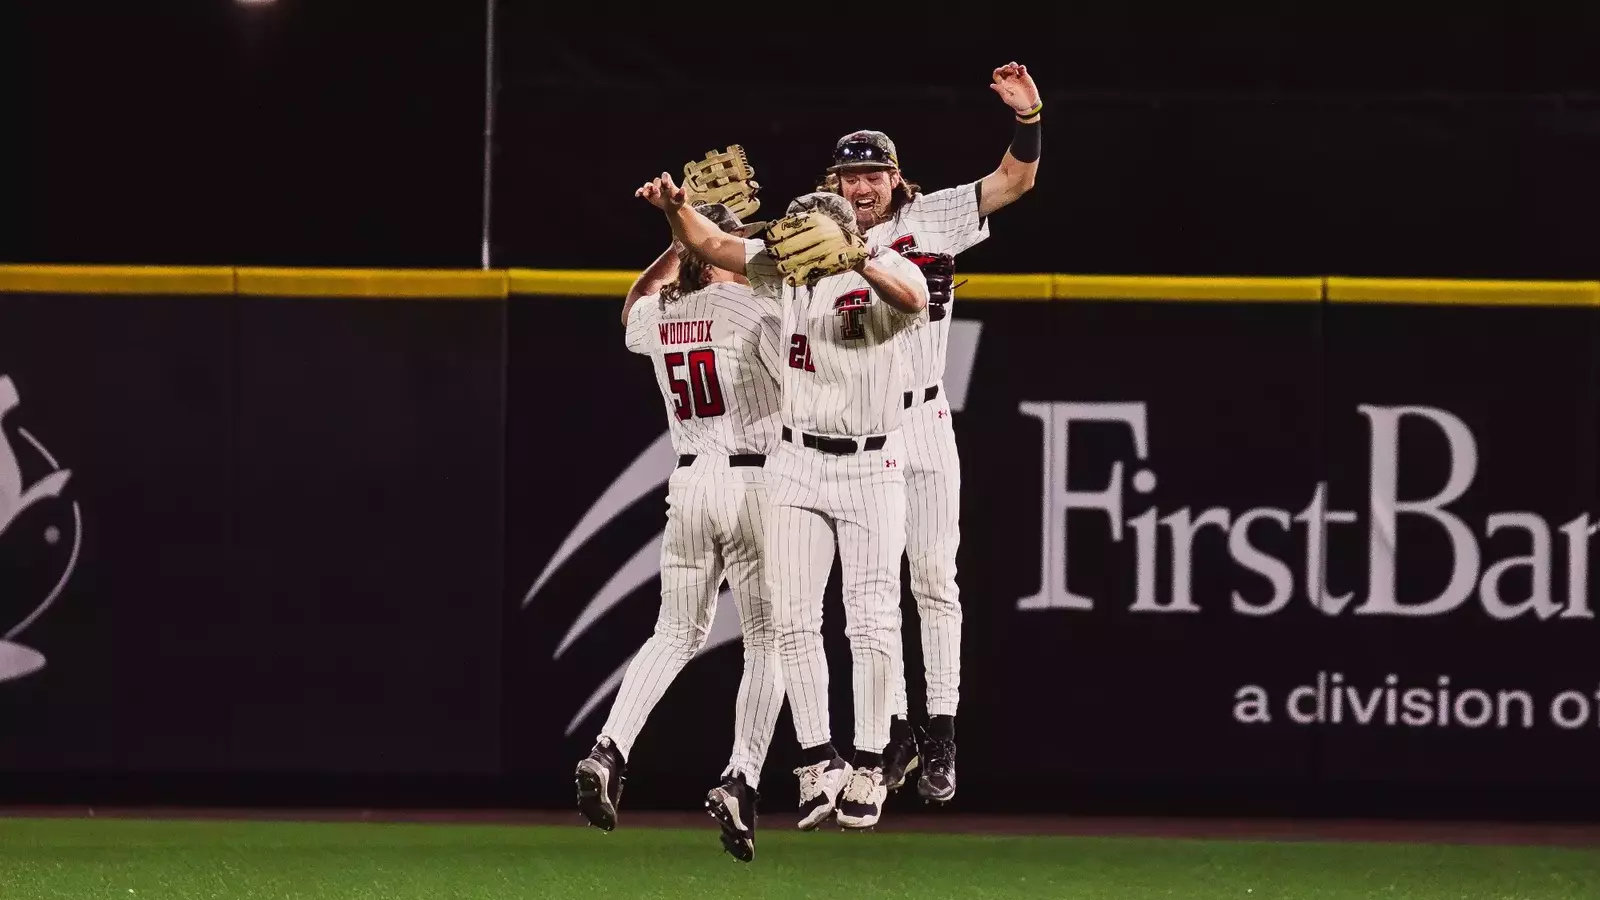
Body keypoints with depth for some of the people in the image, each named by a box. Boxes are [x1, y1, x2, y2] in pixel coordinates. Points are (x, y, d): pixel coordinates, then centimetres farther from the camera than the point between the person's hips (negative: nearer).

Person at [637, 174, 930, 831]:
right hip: (797, 463, 4)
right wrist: (675, 207, -17)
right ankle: (818, 764, 4)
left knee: (871, 622, -3)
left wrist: (855, 257, -52)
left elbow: (914, 297, -35)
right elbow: (710, 244, 3)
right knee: (792, 618, -2)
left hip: (872, 468, -4)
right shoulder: (783, 271, 2)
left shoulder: (884, 271, -13)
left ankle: (868, 770, 5)